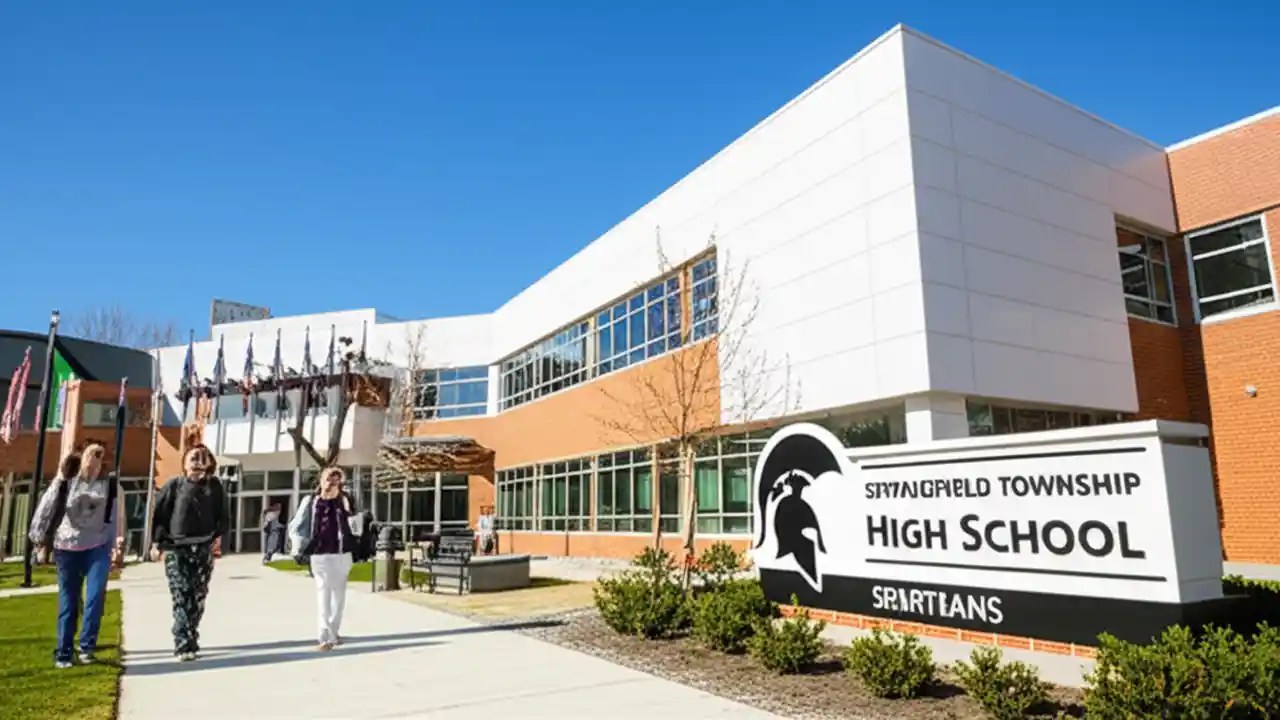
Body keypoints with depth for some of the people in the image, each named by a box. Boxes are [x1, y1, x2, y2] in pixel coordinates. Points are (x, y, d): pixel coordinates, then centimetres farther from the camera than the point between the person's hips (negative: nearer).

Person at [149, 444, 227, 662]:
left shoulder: (214, 486, 8)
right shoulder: (173, 486, 4)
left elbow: (222, 515, 10)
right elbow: (159, 514, 4)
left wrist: (217, 537, -3)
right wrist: (158, 542, -3)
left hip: (203, 550, 2)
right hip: (176, 549, -2)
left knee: (197, 598, 5)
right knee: (182, 598, -9)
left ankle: (190, 641, 17)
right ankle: (184, 645, -10)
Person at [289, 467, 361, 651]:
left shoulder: (344, 502, -1)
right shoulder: (311, 502, -3)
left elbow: (357, 530, -1)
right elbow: (295, 527, 8)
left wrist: (349, 510, -12)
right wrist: (301, 547, 3)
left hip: (342, 555, 2)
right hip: (320, 556, -2)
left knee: (339, 596, 15)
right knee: (323, 596, -6)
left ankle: (333, 633, 31)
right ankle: (326, 638, -7)